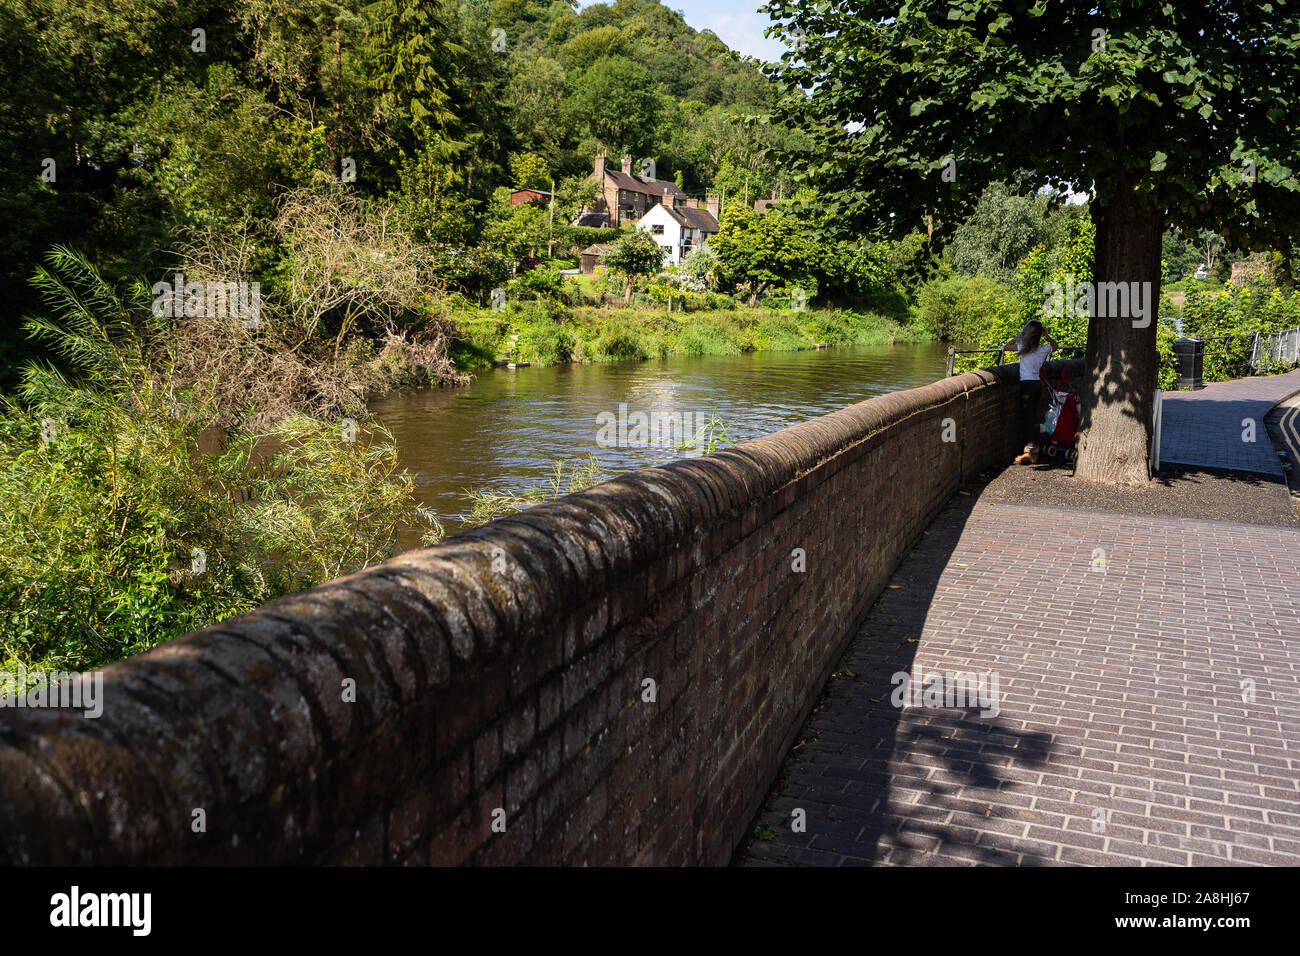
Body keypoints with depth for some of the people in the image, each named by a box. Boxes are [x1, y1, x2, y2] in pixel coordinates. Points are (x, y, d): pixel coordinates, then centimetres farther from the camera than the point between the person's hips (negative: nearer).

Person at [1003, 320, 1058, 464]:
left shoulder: (1024, 347, -9)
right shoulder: (1044, 348, 5)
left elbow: (1005, 347, 3)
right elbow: (1055, 346, 28)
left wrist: (1018, 336, 9)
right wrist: (1046, 335, 15)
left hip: (1027, 383, -5)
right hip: (1038, 383, 5)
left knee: (1027, 416, -6)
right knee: (1034, 417, 10)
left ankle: (1030, 451, -11)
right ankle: (1034, 451, 14)